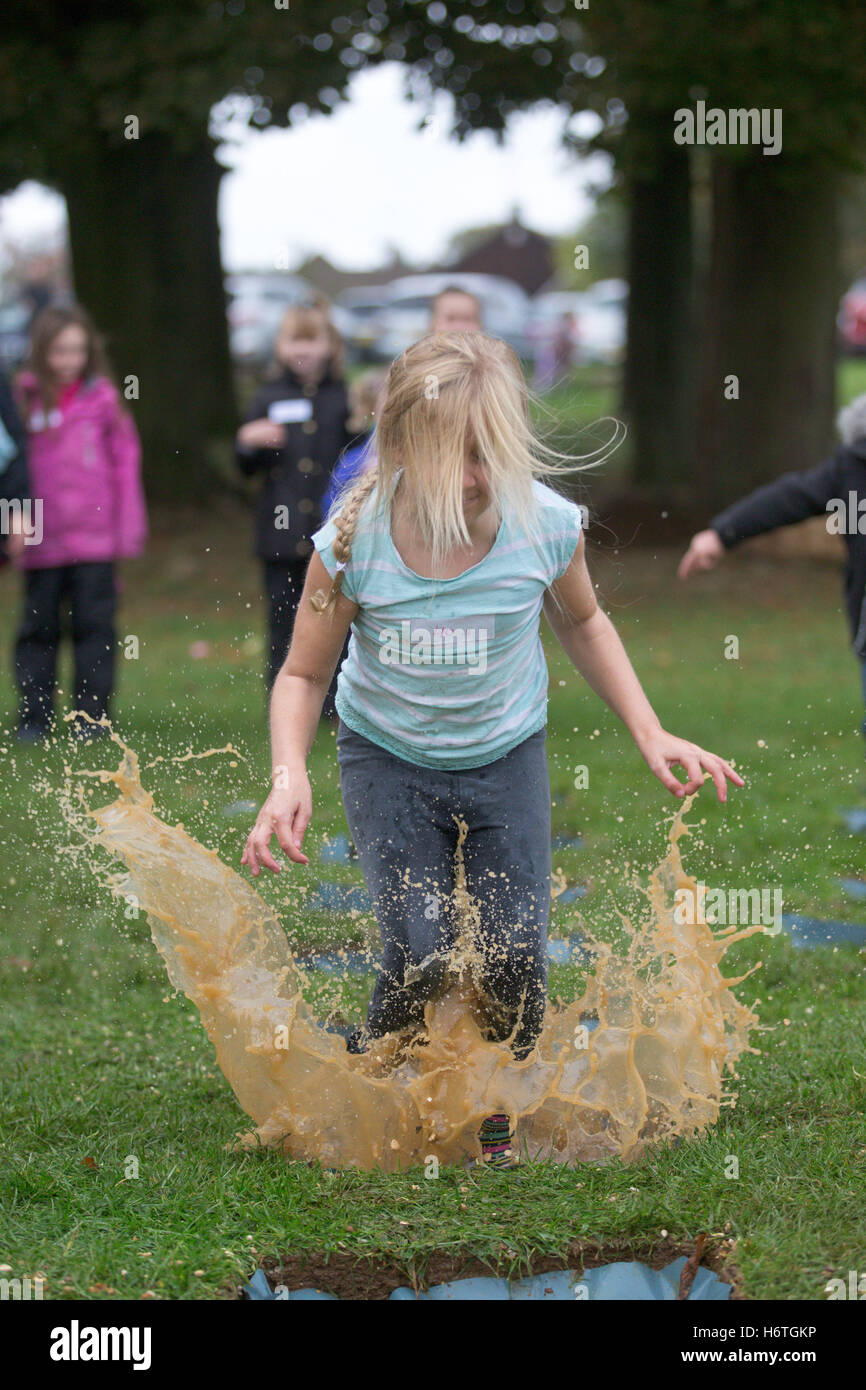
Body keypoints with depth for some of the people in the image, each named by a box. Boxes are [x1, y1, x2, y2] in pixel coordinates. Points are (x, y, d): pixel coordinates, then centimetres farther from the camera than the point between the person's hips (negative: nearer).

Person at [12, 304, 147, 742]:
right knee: (38, 628, 7)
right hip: (42, 541, 1)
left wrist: (128, 530, 0)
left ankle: (91, 716, 9)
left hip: (95, 540, -1)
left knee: (94, 625, 2)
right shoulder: (25, 398, 1)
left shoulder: (102, 398, 2)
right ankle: (34, 716, 15)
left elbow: (125, 463, 4)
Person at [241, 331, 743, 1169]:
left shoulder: (547, 526, -21)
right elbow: (304, 674, -11)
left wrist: (650, 735, -2)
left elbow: (581, 624, 3)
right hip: (387, 755, -1)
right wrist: (289, 777, -29)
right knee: (419, 955, -14)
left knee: (515, 958, -5)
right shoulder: (355, 542, -26)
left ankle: (494, 1128, 22)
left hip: (505, 755, 1)